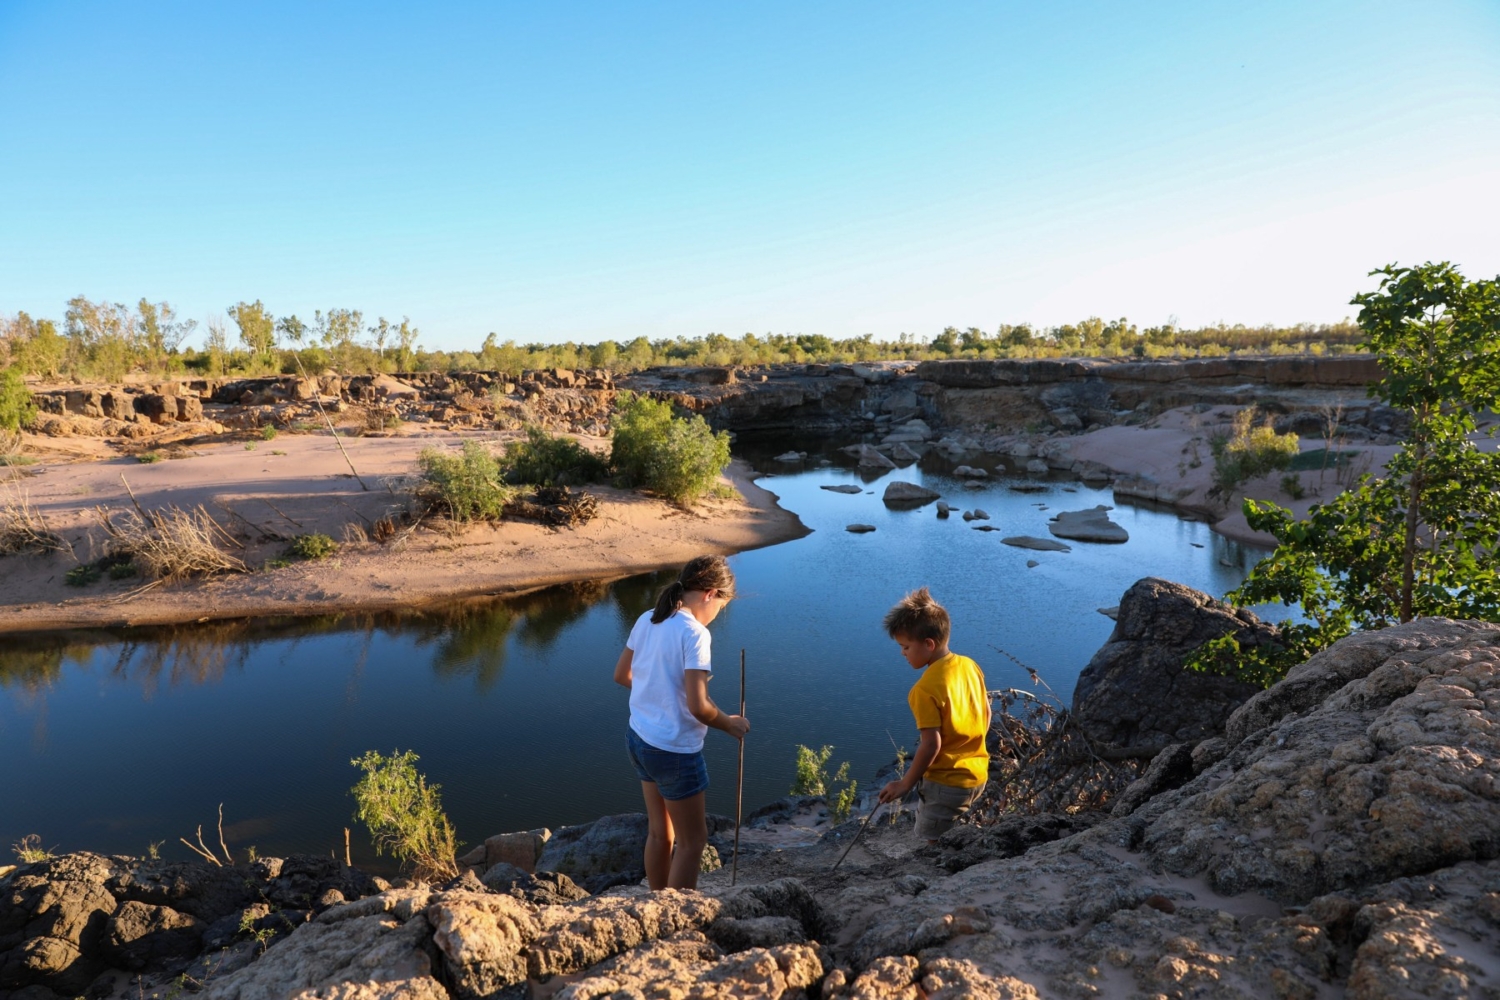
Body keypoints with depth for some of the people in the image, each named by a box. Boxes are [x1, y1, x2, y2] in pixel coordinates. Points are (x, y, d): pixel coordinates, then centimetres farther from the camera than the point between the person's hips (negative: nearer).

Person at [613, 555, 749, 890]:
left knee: (660, 833, 23)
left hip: (639, 738, 8)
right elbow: (698, 707, -25)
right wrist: (730, 724, -7)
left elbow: (621, 675, 12)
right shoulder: (693, 632, -23)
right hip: (674, 750, -8)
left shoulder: (647, 620, 0)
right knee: (693, 841, 12)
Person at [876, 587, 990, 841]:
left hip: (946, 782, -8)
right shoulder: (970, 666, 0)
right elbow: (986, 713, 10)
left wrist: (905, 784, -11)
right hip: (978, 775, 8)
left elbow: (932, 744, -22)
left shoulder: (926, 689, -23)